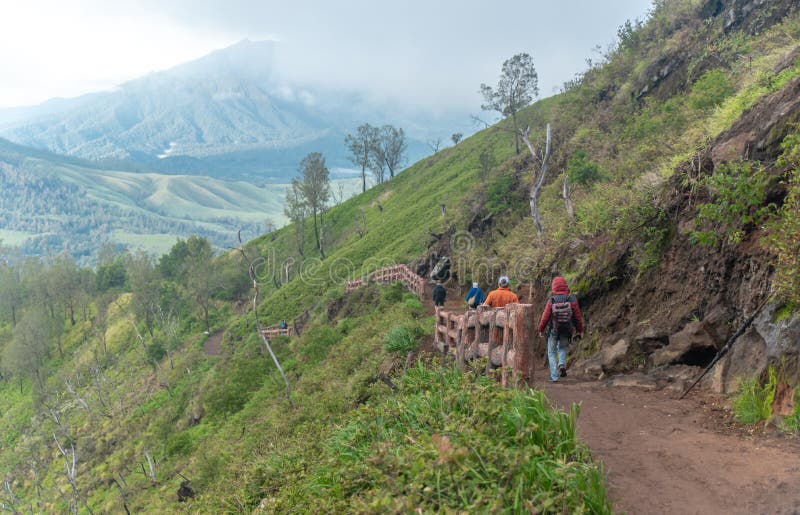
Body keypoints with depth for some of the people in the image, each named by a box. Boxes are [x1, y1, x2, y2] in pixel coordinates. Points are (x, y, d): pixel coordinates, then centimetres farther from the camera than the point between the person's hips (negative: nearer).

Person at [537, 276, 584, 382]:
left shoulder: (551, 301, -13)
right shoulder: (572, 300, -10)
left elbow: (545, 316, -8)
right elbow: (578, 316, -3)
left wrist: (541, 330, 6)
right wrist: (580, 330, 11)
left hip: (553, 331, -2)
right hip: (566, 332, 2)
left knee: (552, 353, 13)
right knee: (562, 348, 28)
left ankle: (554, 376, 7)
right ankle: (562, 364, 2)